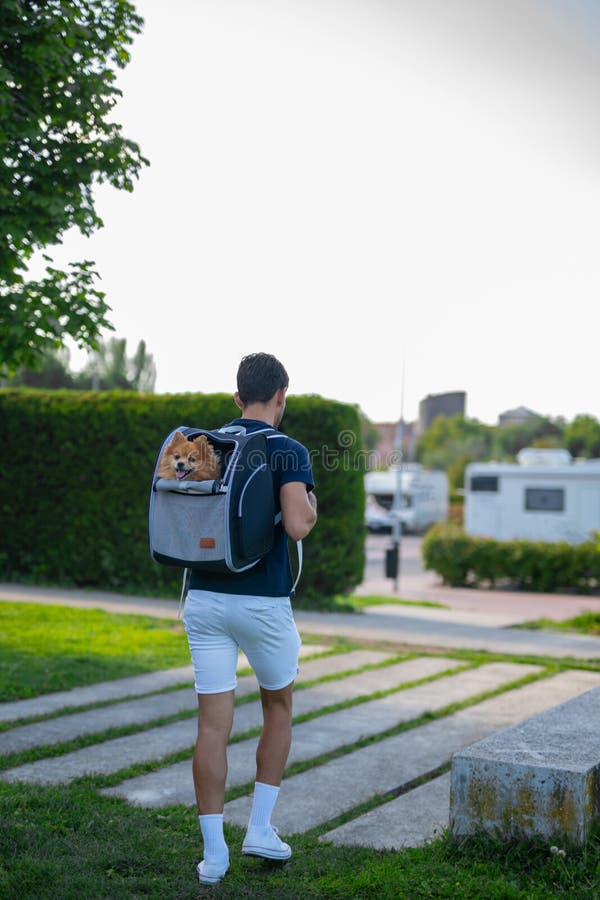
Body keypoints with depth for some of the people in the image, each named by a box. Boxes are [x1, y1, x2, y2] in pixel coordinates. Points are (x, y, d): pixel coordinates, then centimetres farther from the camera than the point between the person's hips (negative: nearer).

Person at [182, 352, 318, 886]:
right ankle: (260, 830, 19)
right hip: (263, 602, -3)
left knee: (213, 726, 5)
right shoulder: (288, 452, -9)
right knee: (279, 708, 20)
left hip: (204, 597, 4)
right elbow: (297, 526, -23)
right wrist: (312, 505, -2)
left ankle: (214, 852, 7)